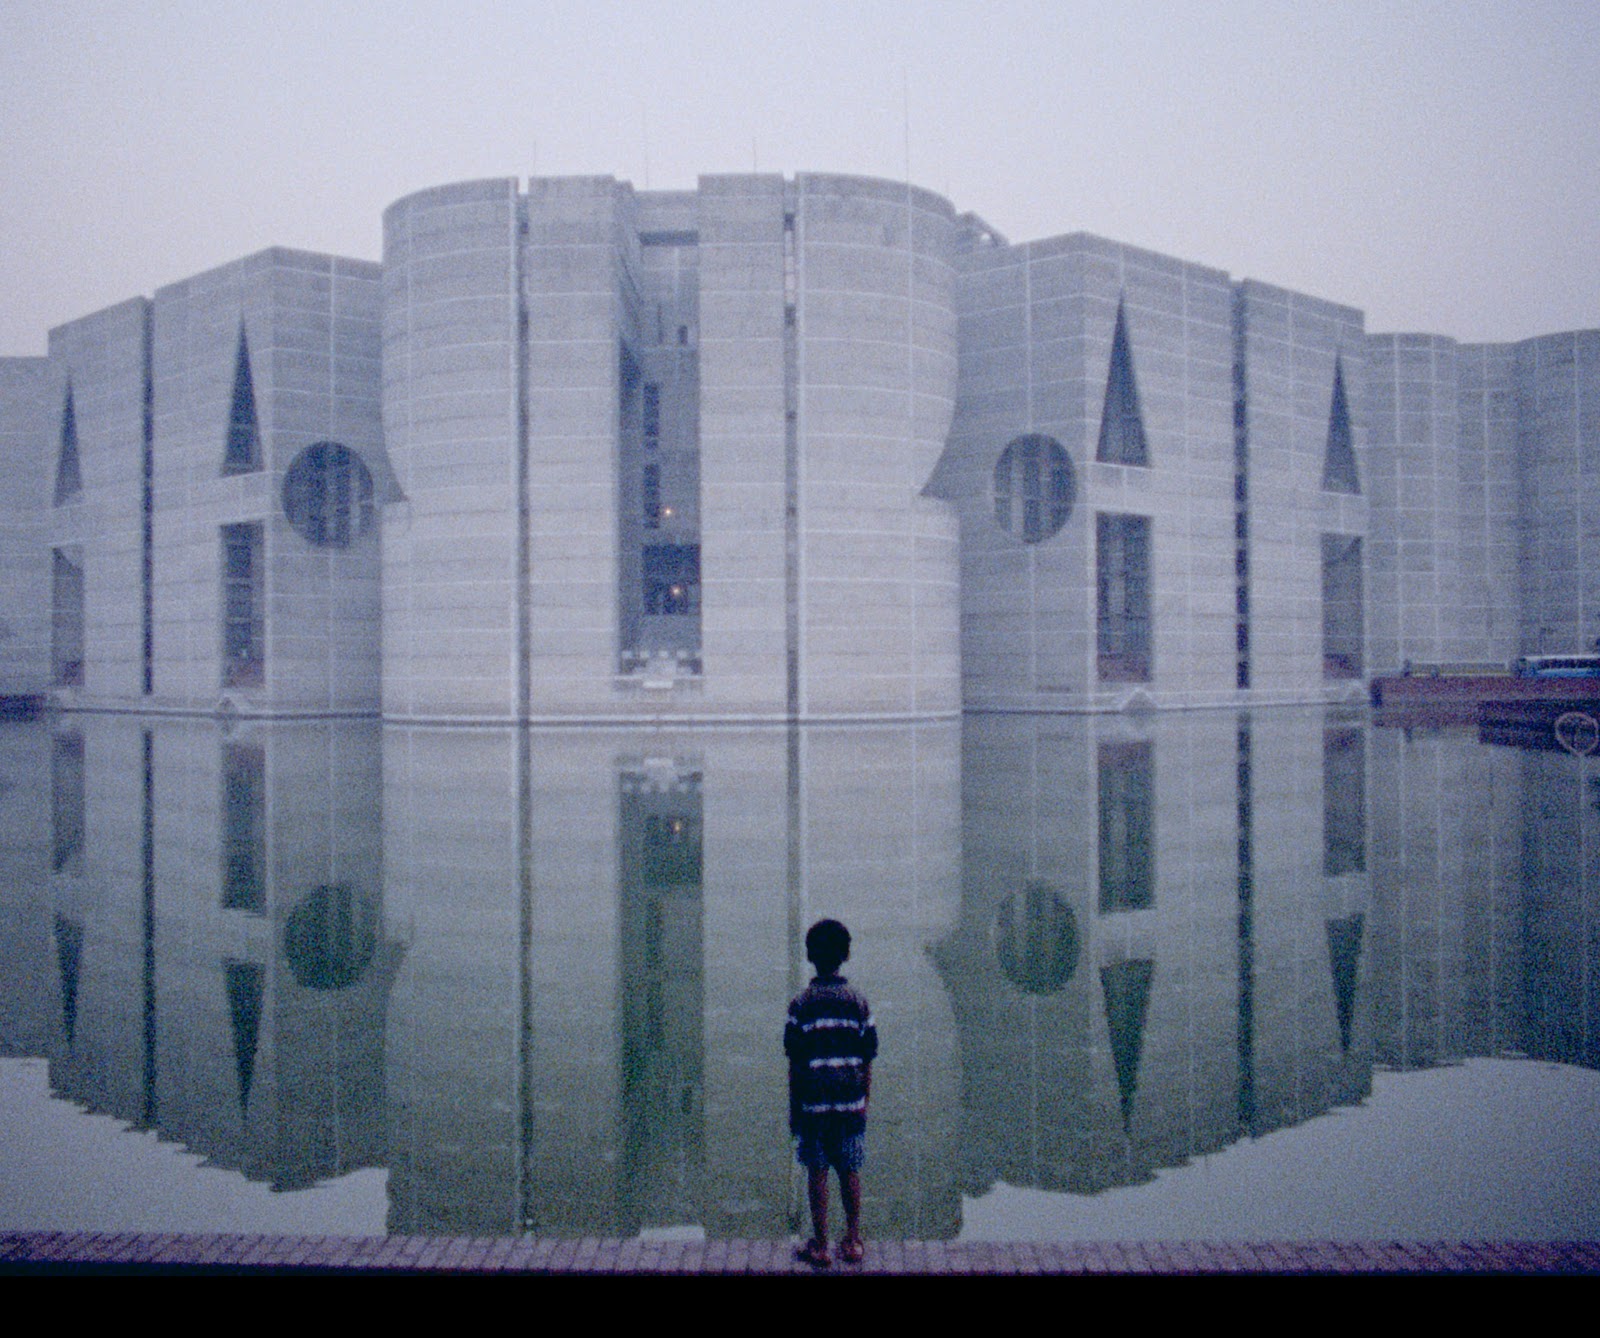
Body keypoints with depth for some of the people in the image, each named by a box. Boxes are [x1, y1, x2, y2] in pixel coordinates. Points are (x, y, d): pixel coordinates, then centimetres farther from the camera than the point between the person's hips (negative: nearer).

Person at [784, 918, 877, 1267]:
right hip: (850, 1103, 2)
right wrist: (865, 1101, 14)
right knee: (850, 1173, 12)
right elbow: (867, 1060, 3)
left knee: (817, 1173, 6)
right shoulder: (857, 1001, -1)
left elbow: (796, 1064, -5)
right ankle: (852, 1242, 20)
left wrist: (794, 1107, 4)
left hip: (813, 1103, -2)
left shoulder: (802, 1004, -7)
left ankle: (820, 1246, 12)